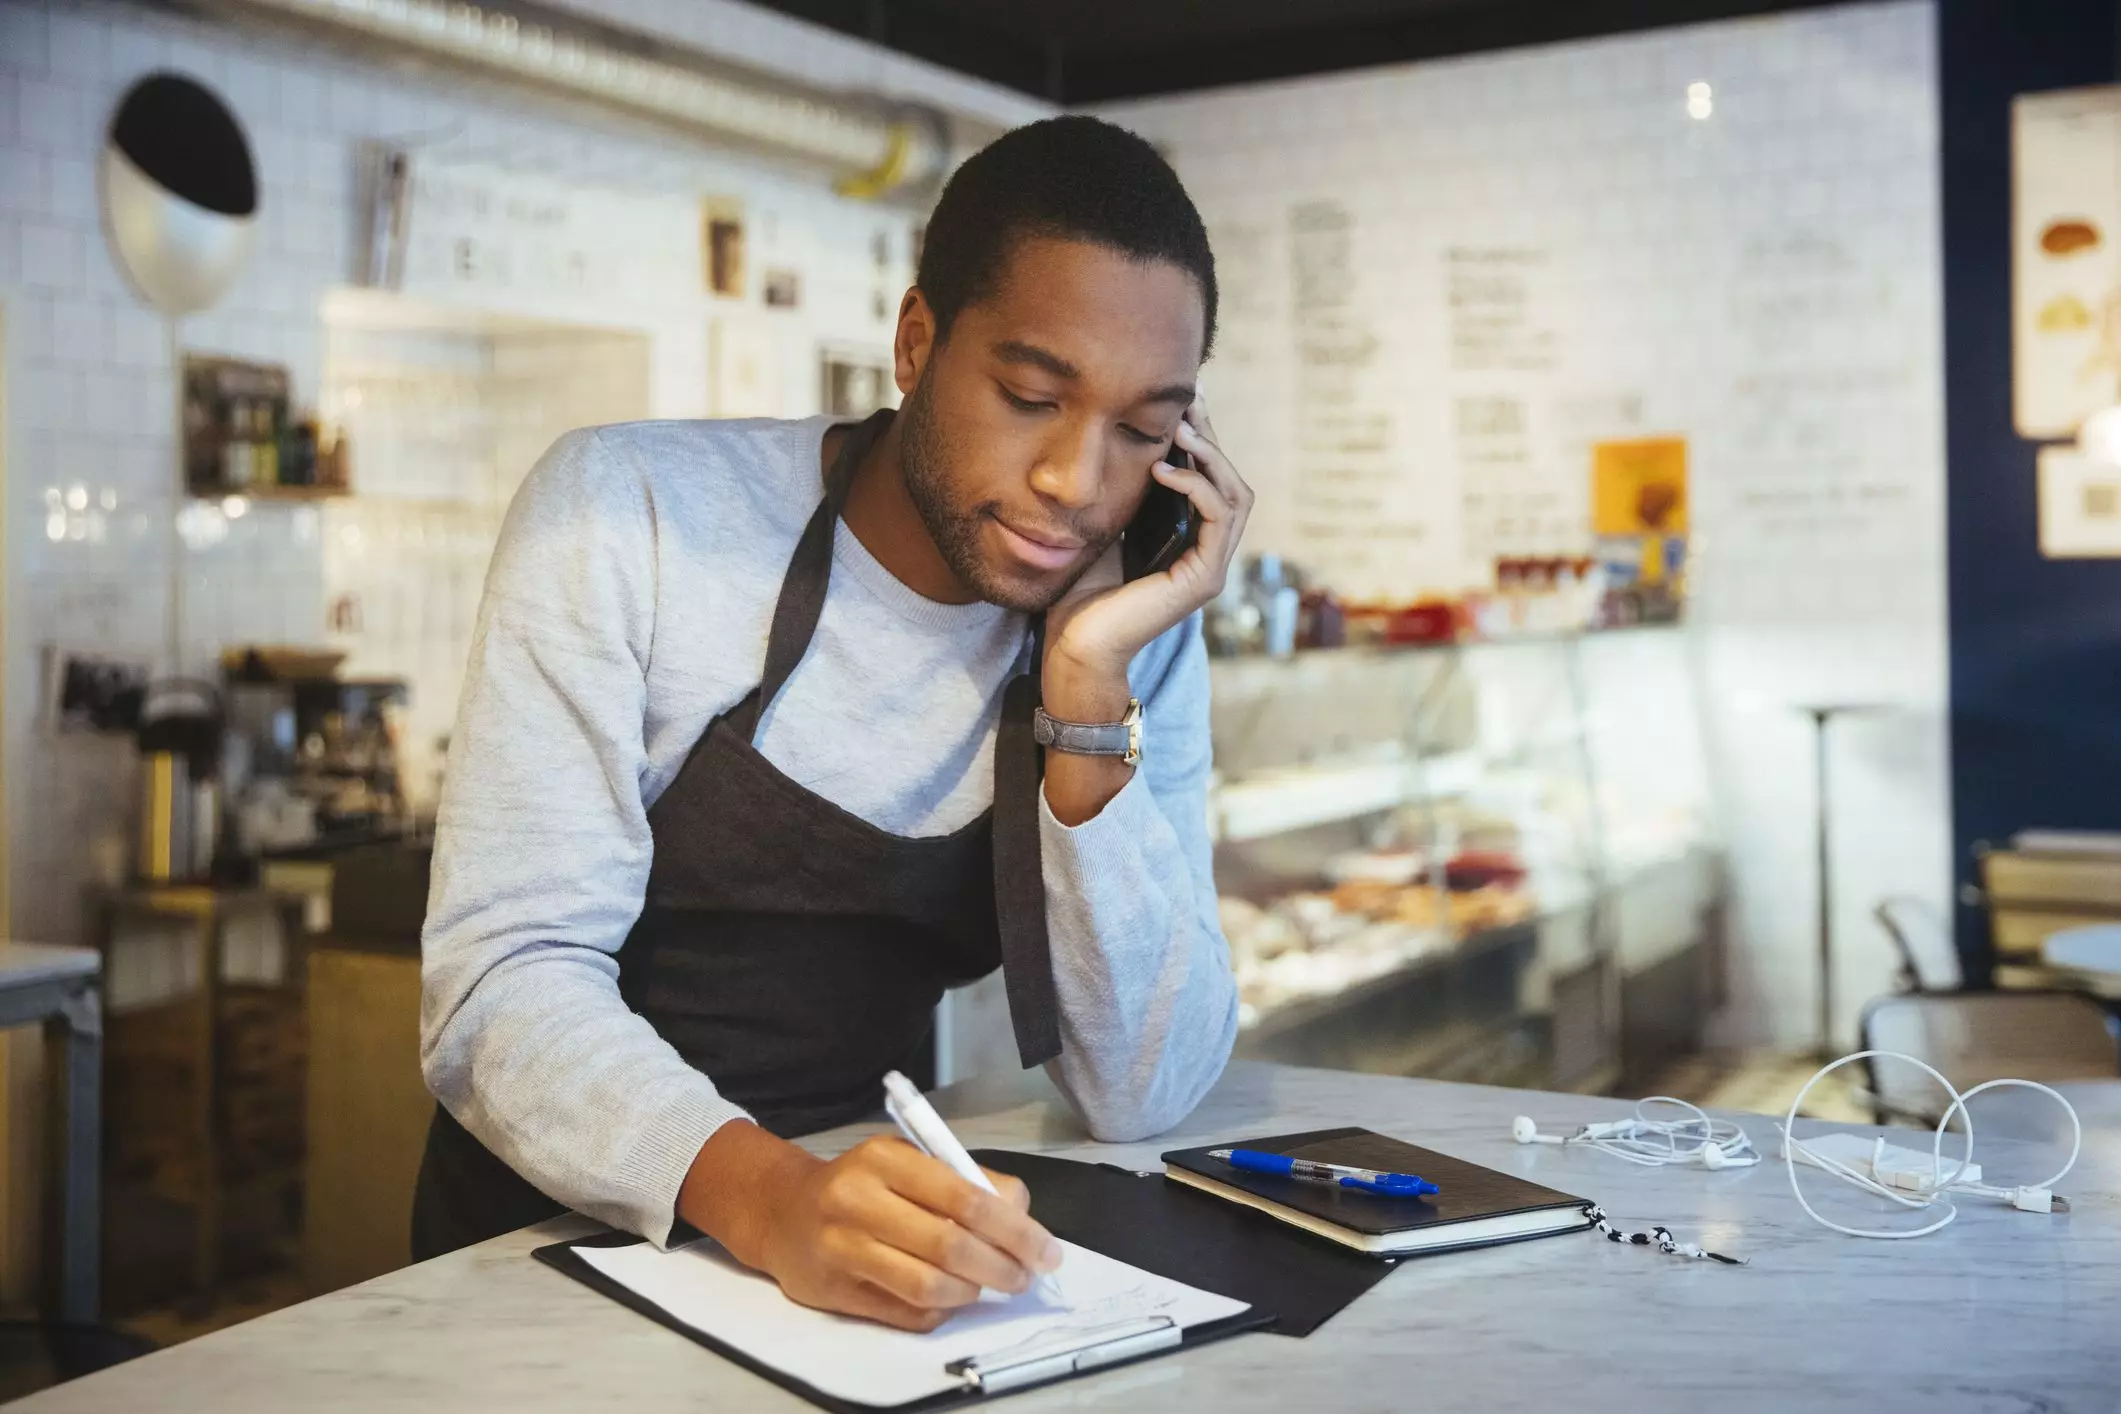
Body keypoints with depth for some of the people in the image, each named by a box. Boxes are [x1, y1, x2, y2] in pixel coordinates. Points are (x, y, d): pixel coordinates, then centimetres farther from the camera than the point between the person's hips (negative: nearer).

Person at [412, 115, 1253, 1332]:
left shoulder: (1142, 629, -1)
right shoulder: (629, 514, -10)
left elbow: (1145, 1096, -7)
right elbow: (502, 984, -16)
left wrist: (1090, 688, -16)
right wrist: (767, 1196, -34)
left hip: (873, 1261, 3)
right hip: (546, 1253, -2)